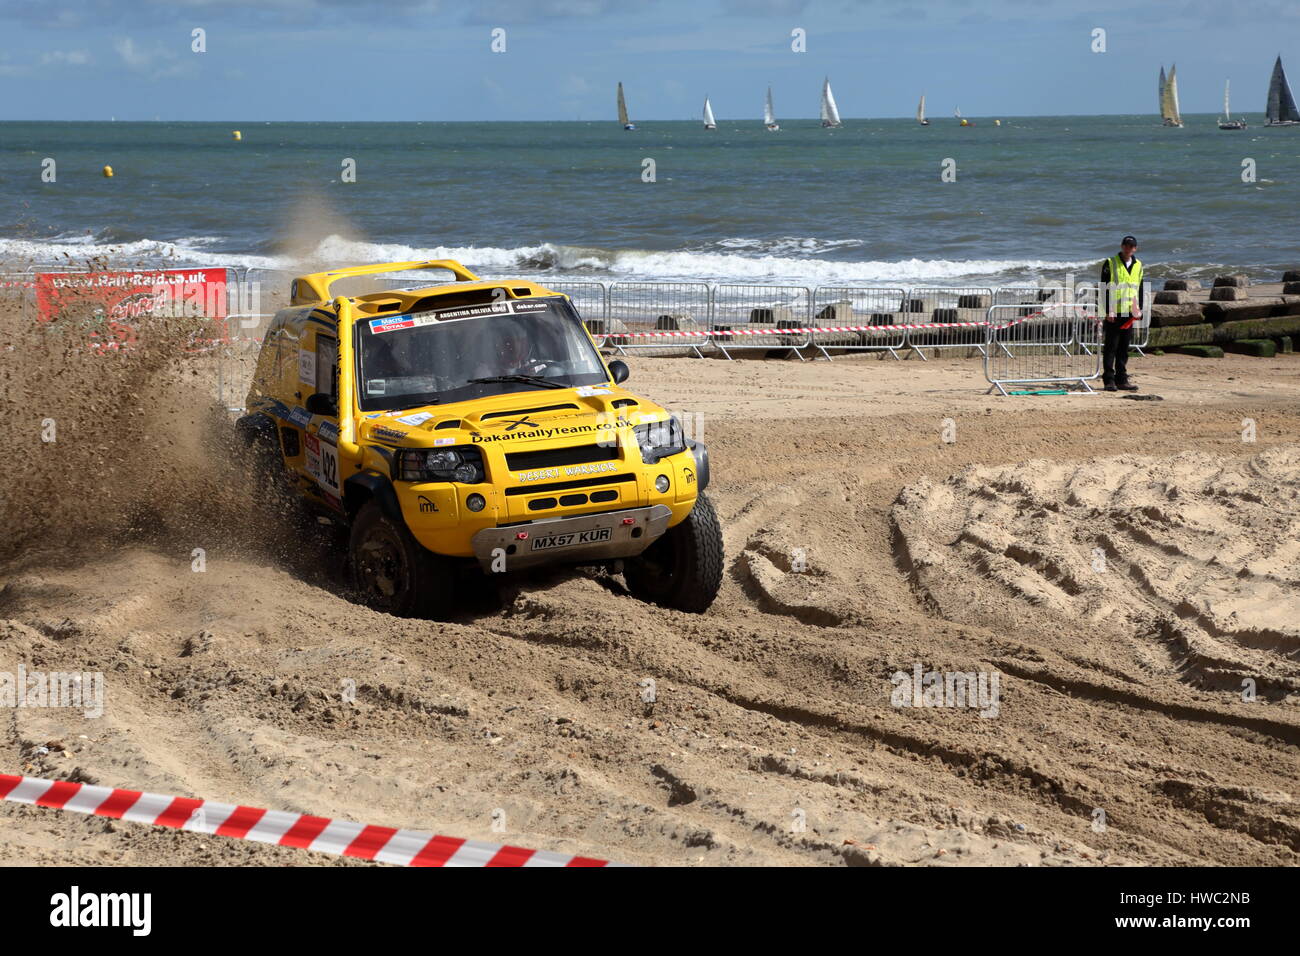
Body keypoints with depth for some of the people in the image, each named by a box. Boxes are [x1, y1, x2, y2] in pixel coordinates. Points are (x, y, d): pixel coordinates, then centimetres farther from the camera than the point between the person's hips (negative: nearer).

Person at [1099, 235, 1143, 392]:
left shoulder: (1138, 265, 13)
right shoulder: (1110, 263, -3)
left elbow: (1139, 289, 19)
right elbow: (1105, 289, -8)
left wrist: (1139, 309, 9)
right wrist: (1109, 310, -15)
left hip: (1129, 313, 5)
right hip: (1113, 314, -5)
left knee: (1124, 348, 8)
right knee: (1110, 348, -4)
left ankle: (1122, 380, 13)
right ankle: (1109, 380, -3)